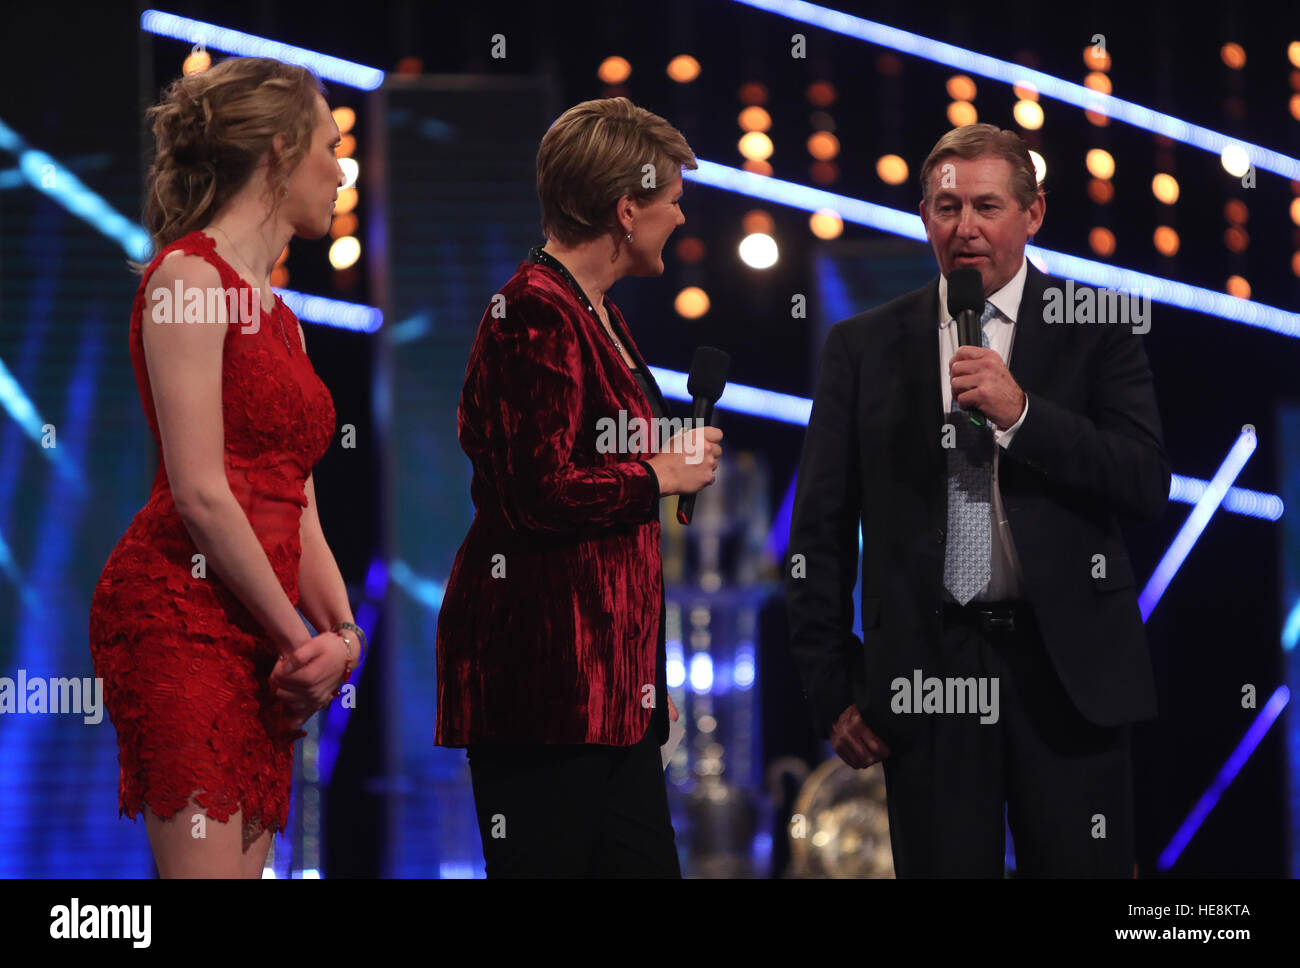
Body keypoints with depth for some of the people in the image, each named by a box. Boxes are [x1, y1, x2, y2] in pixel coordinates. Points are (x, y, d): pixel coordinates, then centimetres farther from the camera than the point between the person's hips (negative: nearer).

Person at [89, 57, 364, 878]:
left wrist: (342, 630, 1)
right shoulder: (190, 277, -5)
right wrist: (300, 640, -10)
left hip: (260, 636, 9)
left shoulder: (274, 310, 22)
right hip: (184, 614, -9)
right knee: (205, 868, -14)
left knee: (247, 866, 5)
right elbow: (200, 494, -14)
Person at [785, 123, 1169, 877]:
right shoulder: (863, 347, 9)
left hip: (1066, 671, -1)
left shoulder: (1097, 330, 5)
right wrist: (833, 689, 3)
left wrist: (1021, 413, -15)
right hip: (926, 673, 1)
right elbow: (820, 527, 9)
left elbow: (1148, 484, -4)